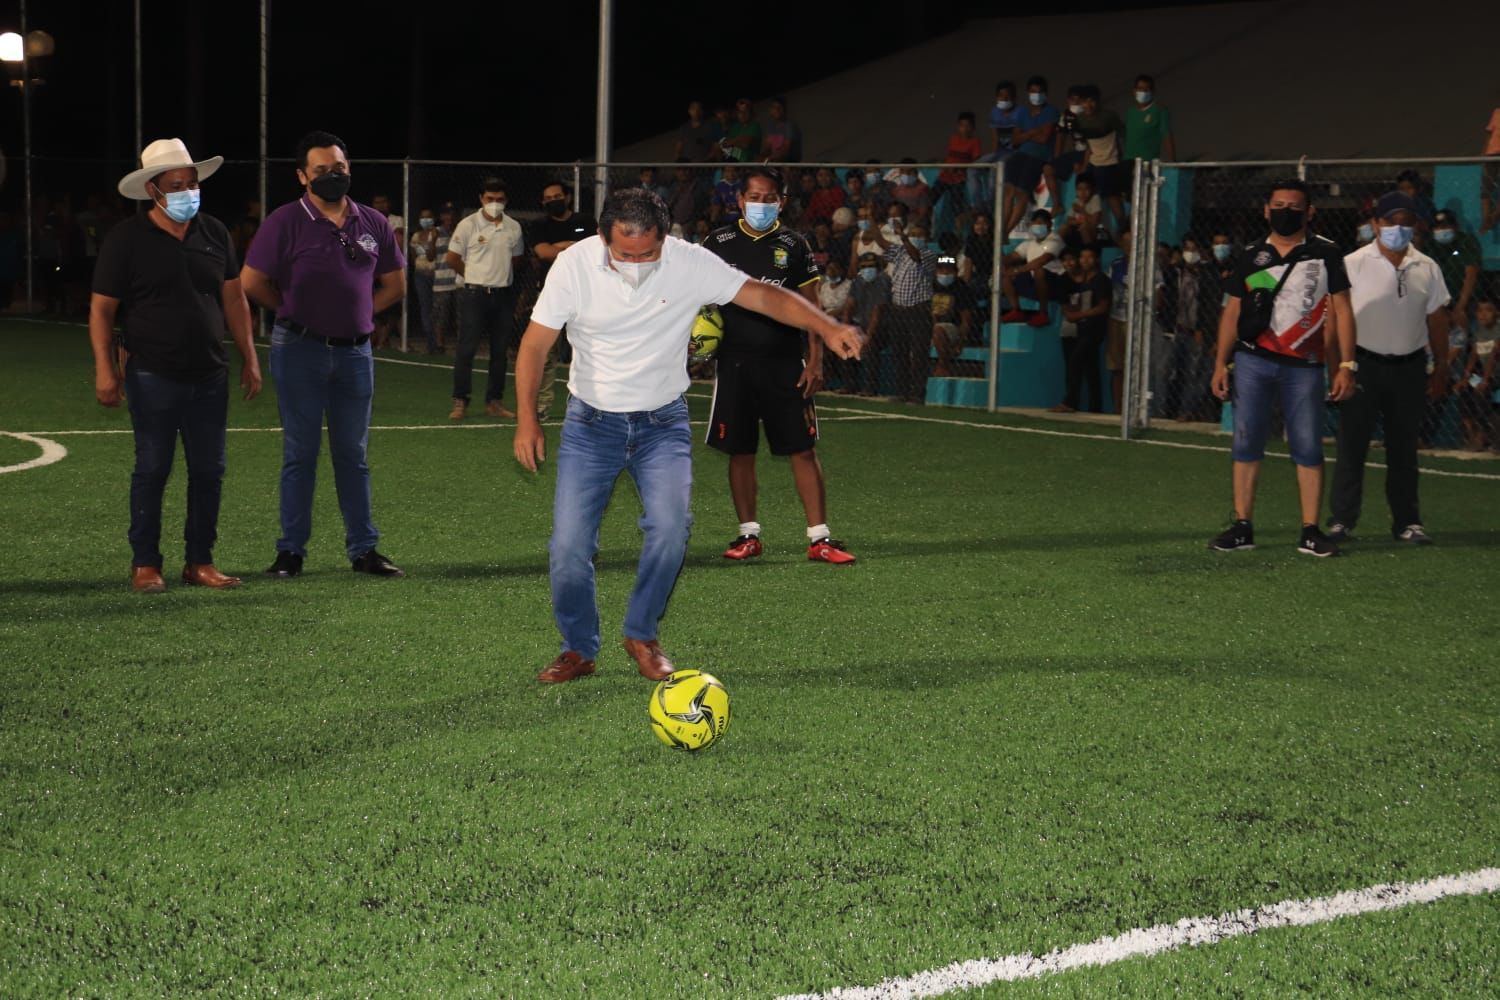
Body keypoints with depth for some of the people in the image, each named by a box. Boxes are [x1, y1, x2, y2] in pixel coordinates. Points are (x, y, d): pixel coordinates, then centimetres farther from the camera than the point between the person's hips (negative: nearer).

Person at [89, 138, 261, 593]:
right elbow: (102, 309, -5)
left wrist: (249, 359, 9)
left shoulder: (214, 233, 8)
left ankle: (200, 562, 15)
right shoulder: (127, 239, -5)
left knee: (209, 471, 6)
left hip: (210, 376, 4)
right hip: (153, 378, -4)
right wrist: (104, 369, -12)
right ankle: (144, 564, 10)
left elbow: (234, 299, 12)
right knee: (152, 470, 0)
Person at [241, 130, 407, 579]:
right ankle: (290, 550, 9)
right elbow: (252, 282, -6)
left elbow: (395, 285, 14)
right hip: (300, 351, -3)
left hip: (355, 351, 3)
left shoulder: (373, 223, 5)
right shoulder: (285, 222, -7)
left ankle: (363, 549, 15)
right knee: (300, 453, 3)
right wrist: (299, 312, 3)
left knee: (353, 454, 10)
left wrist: (354, 312, 5)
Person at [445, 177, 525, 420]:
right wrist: (474, 276, 6)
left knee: (500, 350, 7)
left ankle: (494, 401, 15)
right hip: (474, 294, -4)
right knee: (466, 349, -6)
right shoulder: (469, 225, -4)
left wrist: (502, 276, 11)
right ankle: (460, 402, -2)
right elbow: (452, 258, 0)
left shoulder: (514, 227, 7)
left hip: (504, 294, 4)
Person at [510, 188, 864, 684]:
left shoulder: (690, 263, -14)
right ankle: (578, 650, 15)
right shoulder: (573, 265, -13)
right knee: (569, 544, -8)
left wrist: (826, 327, -27)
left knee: (670, 525, -21)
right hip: (591, 421, 0)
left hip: (663, 422, 0)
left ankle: (642, 635, 3)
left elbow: (764, 295, -12)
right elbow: (536, 343, -5)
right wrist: (528, 417, -13)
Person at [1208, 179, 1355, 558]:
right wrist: (1221, 362, 7)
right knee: (1245, 442, 2)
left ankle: (1310, 532, 4)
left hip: (1304, 366, -2)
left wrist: (1346, 365, -4)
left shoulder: (1325, 254, 3)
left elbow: (1341, 310, 3)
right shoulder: (1251, 256, 9)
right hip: (1253, 360, 2)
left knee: (1308, 448, -1)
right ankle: (1242, 527, 8)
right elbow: (1232, 310, 13)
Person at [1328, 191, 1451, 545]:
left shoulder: (1427, 269, 6)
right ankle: (1341, 519, 3)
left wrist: (1441, 367, 12)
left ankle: (1407, 520, 16)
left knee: (1404, 447, 10)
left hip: (1409, 368, 3)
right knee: (1352, 444, -2)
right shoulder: (1354, 264, -5)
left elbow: (1437, 319, 13)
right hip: (1364, 364, -3)